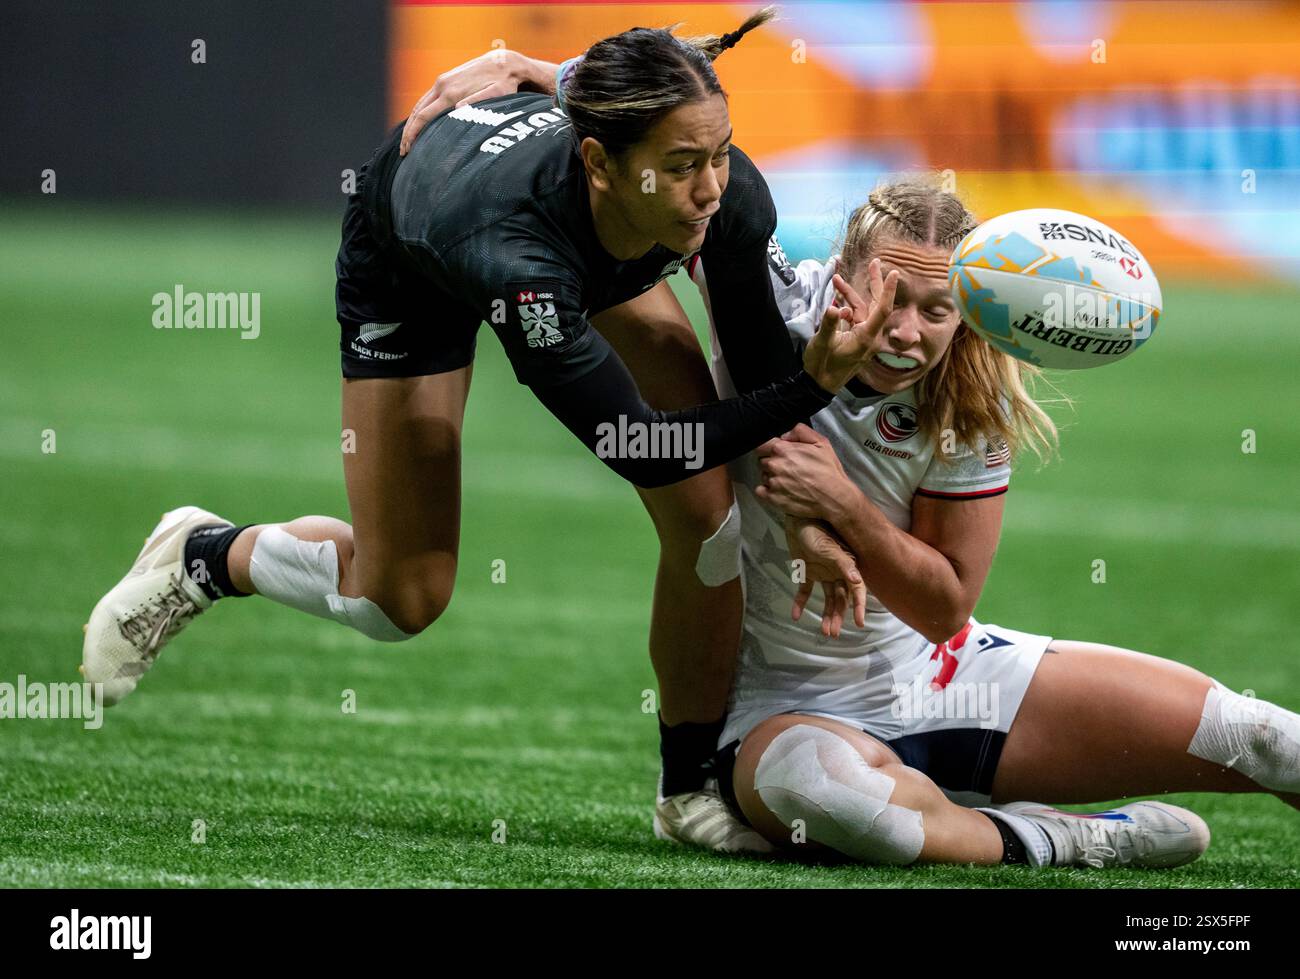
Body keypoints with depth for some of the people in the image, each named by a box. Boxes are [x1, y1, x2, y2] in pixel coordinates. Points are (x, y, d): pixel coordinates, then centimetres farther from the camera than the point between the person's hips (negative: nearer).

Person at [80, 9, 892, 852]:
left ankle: (691, 789, 8)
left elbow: (761, 367, -20)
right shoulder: (514, 251, -49)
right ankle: (201, 559, 30)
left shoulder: (732, 197, -37)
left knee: (710, 513, -11)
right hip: (408, 266, -4)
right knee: (400, 599, 1)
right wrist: (815, 385, -51)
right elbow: (639, 448, -43)